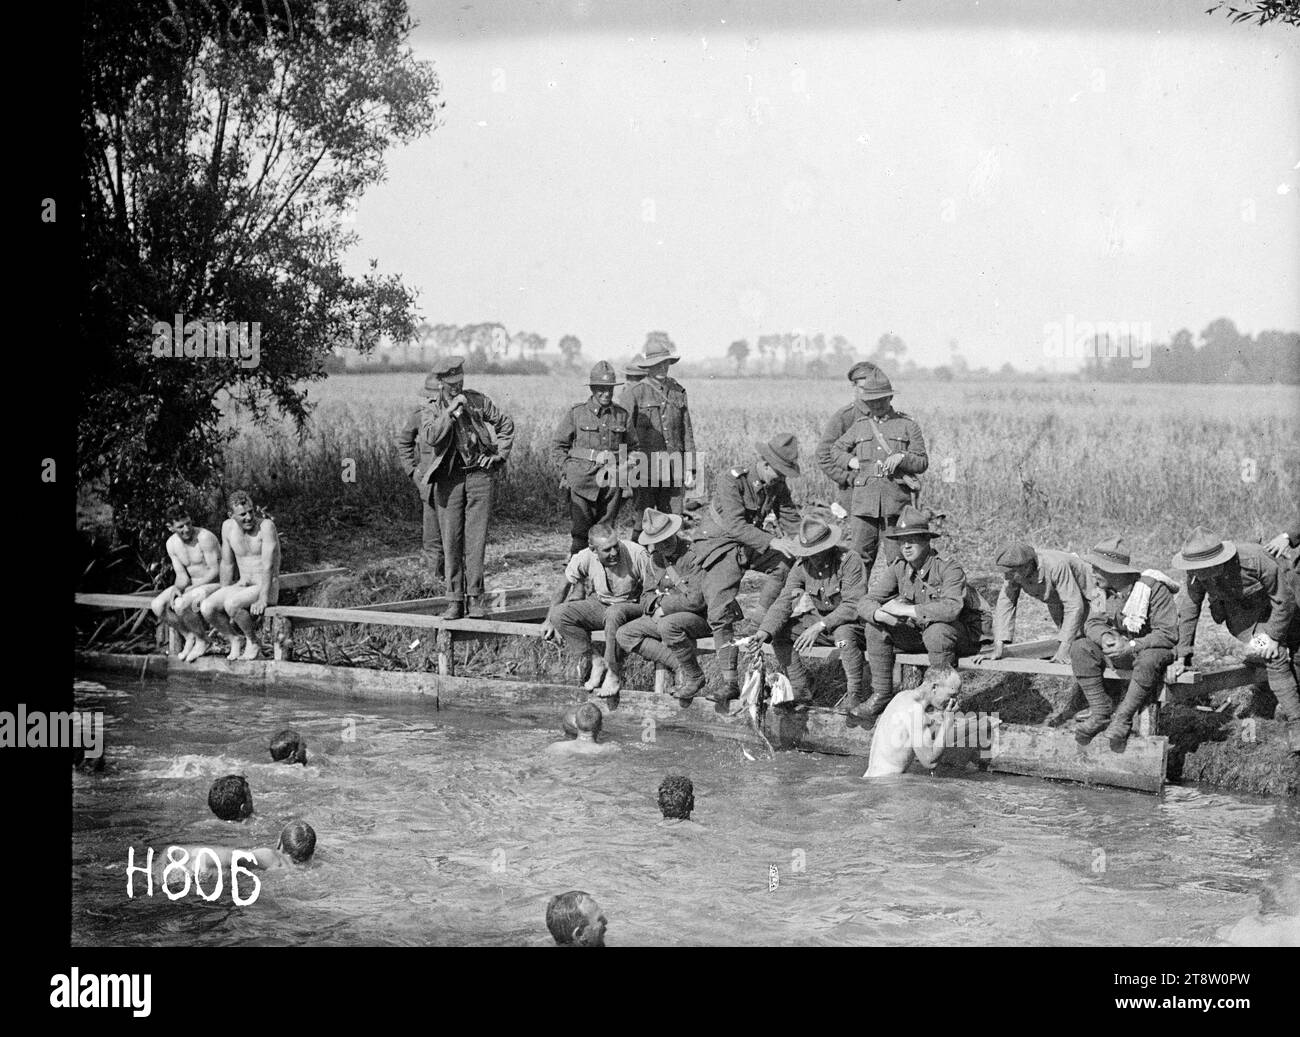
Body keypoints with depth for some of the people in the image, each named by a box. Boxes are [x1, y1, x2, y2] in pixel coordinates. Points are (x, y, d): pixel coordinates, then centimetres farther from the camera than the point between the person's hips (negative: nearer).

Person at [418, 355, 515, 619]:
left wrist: (500, 454, 8)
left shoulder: (478, 400, 9)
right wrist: (450, 412, -17)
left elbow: (506, 423, 18)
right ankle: (455, 600, 3)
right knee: (451, 541, -1)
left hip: (479, 474, 0)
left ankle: (475, 597, 1)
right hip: (448, 479, 0)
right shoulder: (431, 410, 5)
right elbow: (430, 438, -14)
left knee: (476, 540, -3)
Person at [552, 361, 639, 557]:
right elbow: (558, 445, 8)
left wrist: (625, 473, 9)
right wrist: (569, 470, -1)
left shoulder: (623, 416, 8)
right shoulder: (576, 413, 1)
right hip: (583, 480, -2)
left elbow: (633, 447, 19)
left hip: (612, 481, 2)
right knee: (580, 529, -6)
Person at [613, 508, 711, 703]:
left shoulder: (694, 555, -15)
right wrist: (656, 603, -9)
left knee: (668, 625, -39)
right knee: (623, 635, -9)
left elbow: (696, 600, -21)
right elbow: (647, 597, 14)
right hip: (663, 617, 8)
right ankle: (677, 666, -16)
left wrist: (665, 607, -13)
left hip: (701, 618, -8)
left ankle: (694, 676, -18)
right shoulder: (656, 559, 9)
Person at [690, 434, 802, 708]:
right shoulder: (731, 481, -22)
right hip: (719, 542, -5)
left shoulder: (778, 485, -3)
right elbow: (736, 525, -31)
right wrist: (772, 542, -39)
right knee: (721, 611, -15)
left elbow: (791, 521, 0)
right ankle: (729, 682, -12)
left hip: (752, 543, 5)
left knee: (785, 564, -24)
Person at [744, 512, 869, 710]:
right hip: (819, 619, 6)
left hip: (850, 622, -6)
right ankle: (801, 691, 4)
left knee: (844, 634, -39)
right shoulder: (802, 564, -4)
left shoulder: (850, 560, -22)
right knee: (779, 632, -9)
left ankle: (855, 694, -20)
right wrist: (765, 631, -24)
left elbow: (853, 605, -26)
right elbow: (784, 601, -8)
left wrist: (819, 626, -33)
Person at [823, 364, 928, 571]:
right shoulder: (859, 426, 14)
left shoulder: (907, 426, 8)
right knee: (861, 555, 0)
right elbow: (834, 450, 26)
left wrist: (902, 458, -12)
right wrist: (850, 461, 7)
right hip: (863, 500, 2)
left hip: (896, 501, -2)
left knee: (897, 557, -1)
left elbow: (923, 461, 6)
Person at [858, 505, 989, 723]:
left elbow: (951, 608, -40)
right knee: (876, 628, -10)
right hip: (920, 631, 6)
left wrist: (906, 610, -37)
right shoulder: (898, 569, -6)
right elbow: (866, 604, -9)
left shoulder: (949, 568, -24)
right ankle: (881, 695, -3)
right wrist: (879, 614, -34)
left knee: (936, 632, -38)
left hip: (963, 631, -6)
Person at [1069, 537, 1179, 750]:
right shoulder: (1102, 590, -1)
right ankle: (1100, 712, -19)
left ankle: (1123, 720, -28)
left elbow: (1168, 634, -24)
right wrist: (1105, 637, -27)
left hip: (1151, 649, -6)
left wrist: (1131, 646, -33)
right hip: (1118, 651, 6)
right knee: (1080, 648, -16)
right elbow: (1092, 623, -3)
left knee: (1149, 660, -40)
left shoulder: (1153, 589, -21)